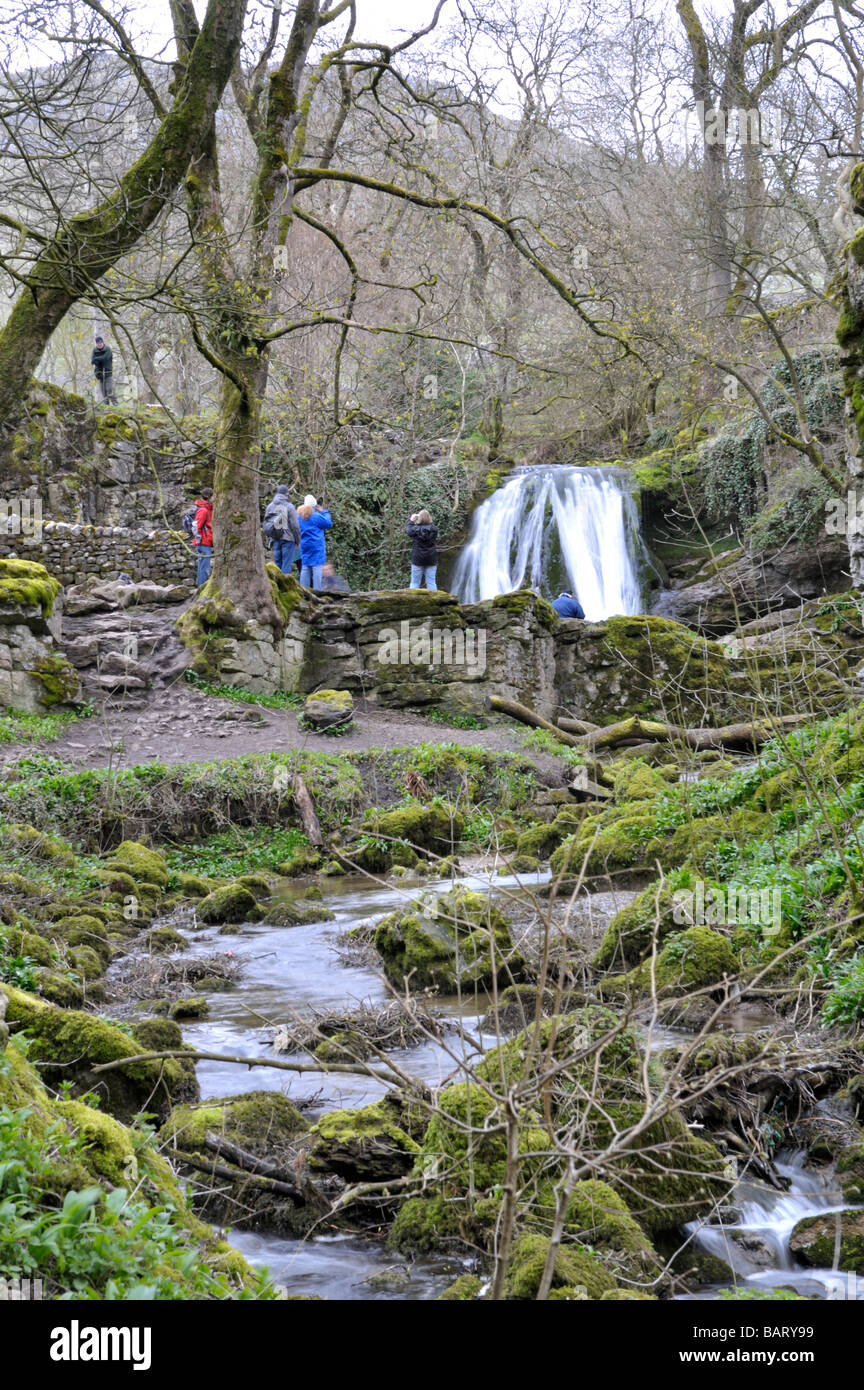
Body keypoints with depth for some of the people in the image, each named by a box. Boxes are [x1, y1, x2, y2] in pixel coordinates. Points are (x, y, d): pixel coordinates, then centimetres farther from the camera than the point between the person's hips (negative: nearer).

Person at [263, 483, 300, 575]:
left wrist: (269, 538, 18)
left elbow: (266, 524, 11)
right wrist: (298, 540, 1)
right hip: (288, 540, -5)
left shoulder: (270, 506, 7)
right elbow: (295, 525, -9)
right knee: (286, 565, -4)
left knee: (277, 565, 11)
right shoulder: (289, 506, -9)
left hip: (275, 540, 5)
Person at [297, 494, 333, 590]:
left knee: (305, 568, 9)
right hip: (316, 546, -6)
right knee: (317, 568, -6)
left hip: (304, 546, 6)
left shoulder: (299, 515, 7)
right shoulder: (315, 516, -13)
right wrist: (324, 512, 5)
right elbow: (328, 523, -5)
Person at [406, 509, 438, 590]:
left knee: (415, 582, 5)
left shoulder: (415, 529, -12)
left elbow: (407, 530, 10)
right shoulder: (434, 529, -8)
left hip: (417, 559, -2)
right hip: (431, 559, 2)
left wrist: (411, 521, 21)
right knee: (431, 582, 5)